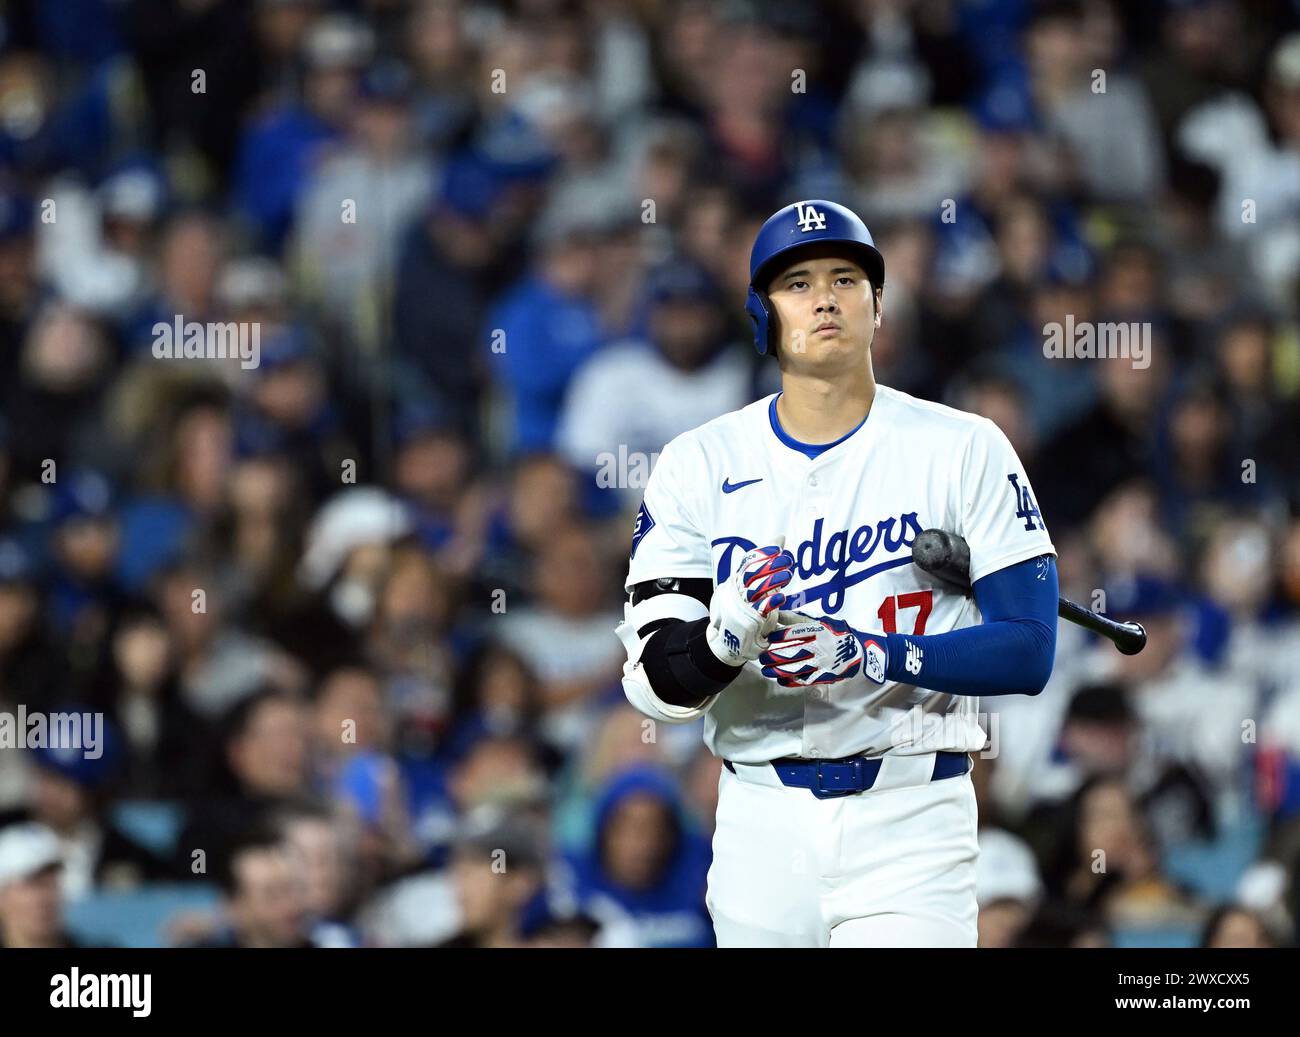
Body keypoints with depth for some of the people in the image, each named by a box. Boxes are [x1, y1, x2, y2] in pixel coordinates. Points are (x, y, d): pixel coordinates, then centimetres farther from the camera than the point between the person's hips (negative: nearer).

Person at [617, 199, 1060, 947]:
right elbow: (658, 683, -3)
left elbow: (1029, 651, -6)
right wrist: (730, 635, -24)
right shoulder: (700, 465, 5)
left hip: (912, 824, -2)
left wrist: (873, 656, -19)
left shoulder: (966, 450, 0)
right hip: (762, 825, 2)